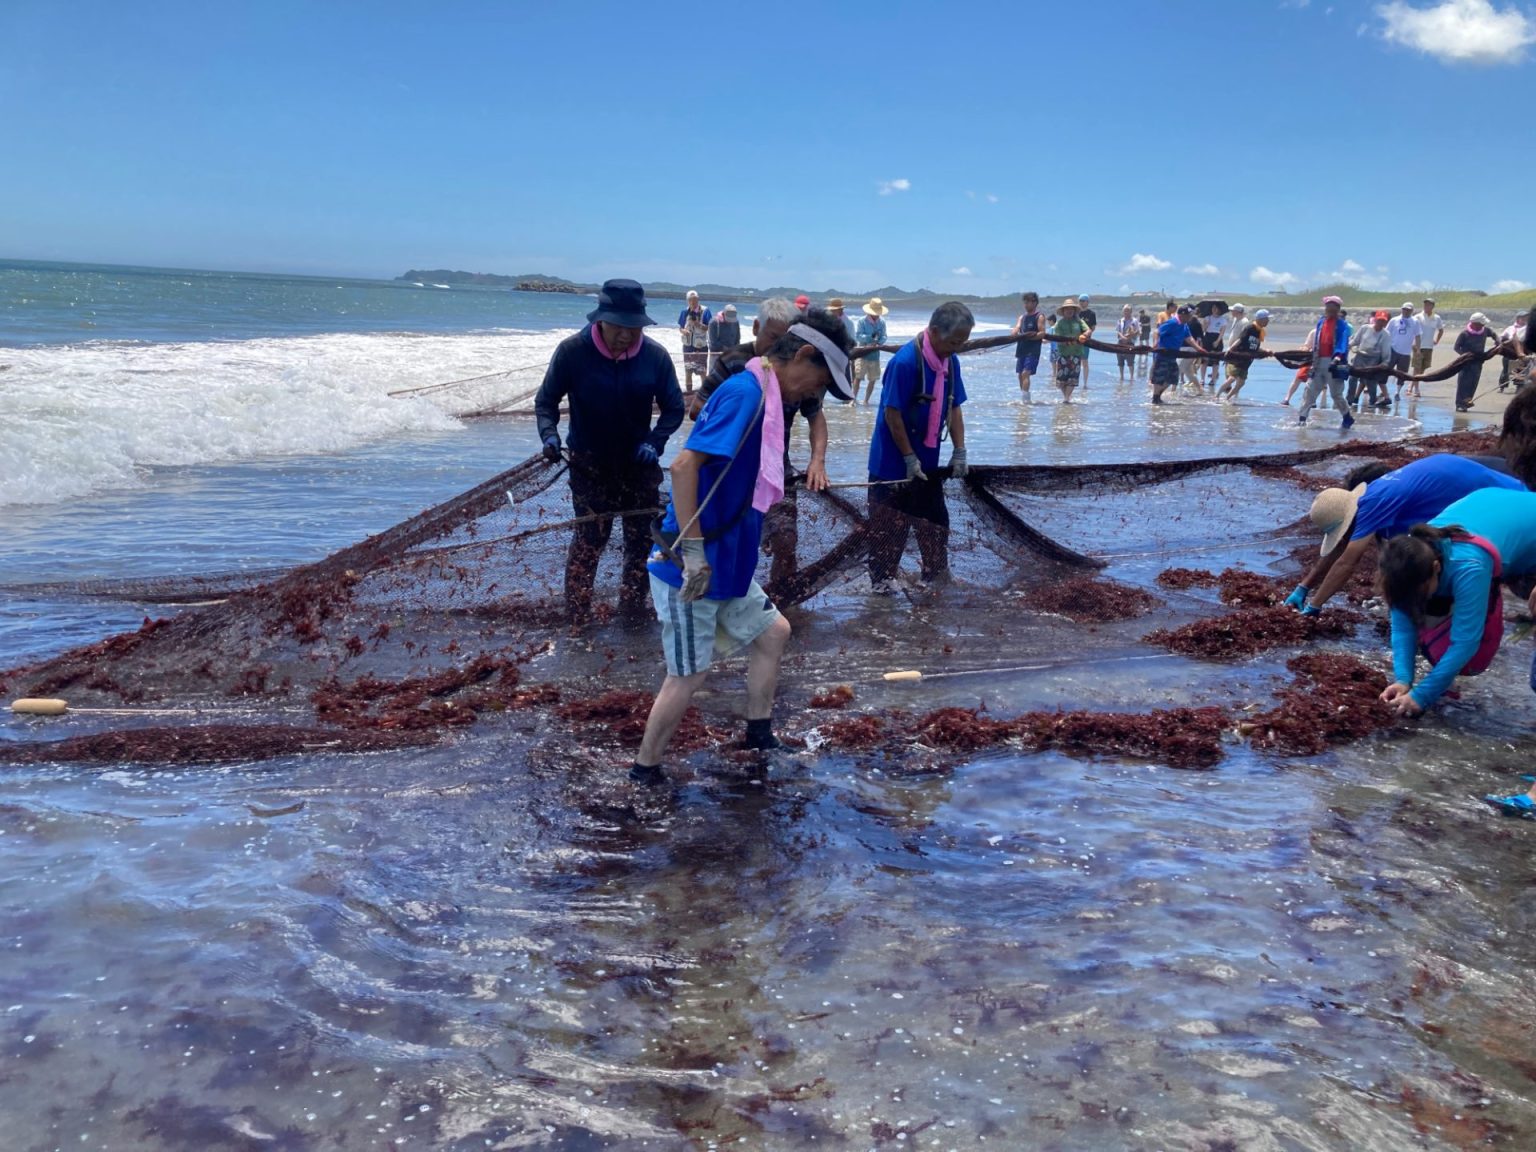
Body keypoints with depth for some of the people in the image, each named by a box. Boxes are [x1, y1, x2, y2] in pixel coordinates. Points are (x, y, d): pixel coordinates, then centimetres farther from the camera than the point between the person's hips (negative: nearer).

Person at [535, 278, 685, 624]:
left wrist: (655, 441, -18)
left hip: (639, 463, 3)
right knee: (589, 538, -6)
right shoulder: (572, 351, -17)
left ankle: (633, 608, 25)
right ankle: (577, 619, 3)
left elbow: (673, 407, -2)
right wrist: (550, 435, -23)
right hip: (590, 464, -3)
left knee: (643, 538, 8)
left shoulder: (655, 355, -13)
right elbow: (546, 400, -5)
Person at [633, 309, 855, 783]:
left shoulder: (762, 396, 10)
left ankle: (759, 735, 34)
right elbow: (684, 466, -28)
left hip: (725, 565, 10)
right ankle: (644, 773, 18)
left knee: (772, 632, 21)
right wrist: (694, 552, -27)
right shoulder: (745, 392, -20)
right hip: (692, 568, -10)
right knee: (688, 675, 1)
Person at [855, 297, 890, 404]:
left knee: (873, 379, 7)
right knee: (858, 377, -11)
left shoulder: (881, 322, 1)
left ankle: (866, 401, 20)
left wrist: (878, 342, -20)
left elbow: (884, 336, 1)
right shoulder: (862, 321, -9)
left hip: (875, 354, 4)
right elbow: (858, 336, -15)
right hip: (862, 353, -4)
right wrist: (871, 336, -28)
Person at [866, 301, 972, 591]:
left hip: (927, 460, 8)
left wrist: (959, 451, 3)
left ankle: (936, 574, 30)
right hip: (894, 461, -7)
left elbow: (954, 408, 8)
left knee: (934, 517, 16)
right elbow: (892, 414, -21)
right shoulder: (905, 362, -23)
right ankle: (881, 579, 16)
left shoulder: (950, 362, 0)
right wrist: (909, 458, -17)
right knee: (890, 523, 3)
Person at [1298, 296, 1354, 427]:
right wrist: (1312, 356, 18)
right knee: (1310, 390, 0)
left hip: (1333, 362, -6)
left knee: (1336, 393, 1)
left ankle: (1348, 418, 18)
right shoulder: (1321, 322, 14)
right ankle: (1302, 418, -1)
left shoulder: (1342, 325, -4)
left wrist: (1339, 356, -31)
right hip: (1319, 361, 6)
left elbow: (1343, 343, -15)